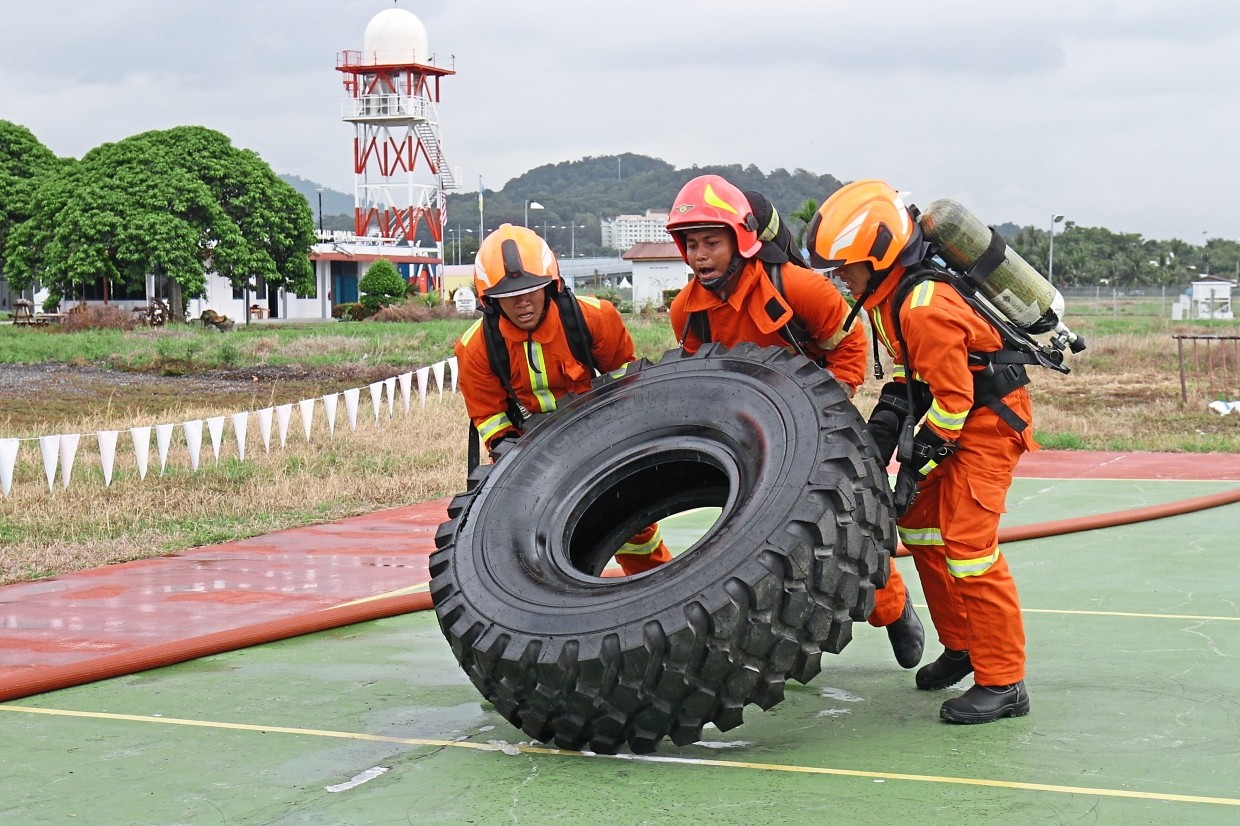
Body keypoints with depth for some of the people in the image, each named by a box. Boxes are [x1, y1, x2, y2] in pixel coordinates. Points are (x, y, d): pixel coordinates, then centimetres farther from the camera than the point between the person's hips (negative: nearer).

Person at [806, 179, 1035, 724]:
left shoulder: (924, 307, -28)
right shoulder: (888, 296, 4)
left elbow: (952, 398, -26)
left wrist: (916, 464, -20)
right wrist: (884, 424, 1)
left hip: (988, 419, -10)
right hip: (954, 415, 10)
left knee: (967, 543, -15)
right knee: (919, 525, 14)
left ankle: (1003, 683, -10)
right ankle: (961, 647, 27)